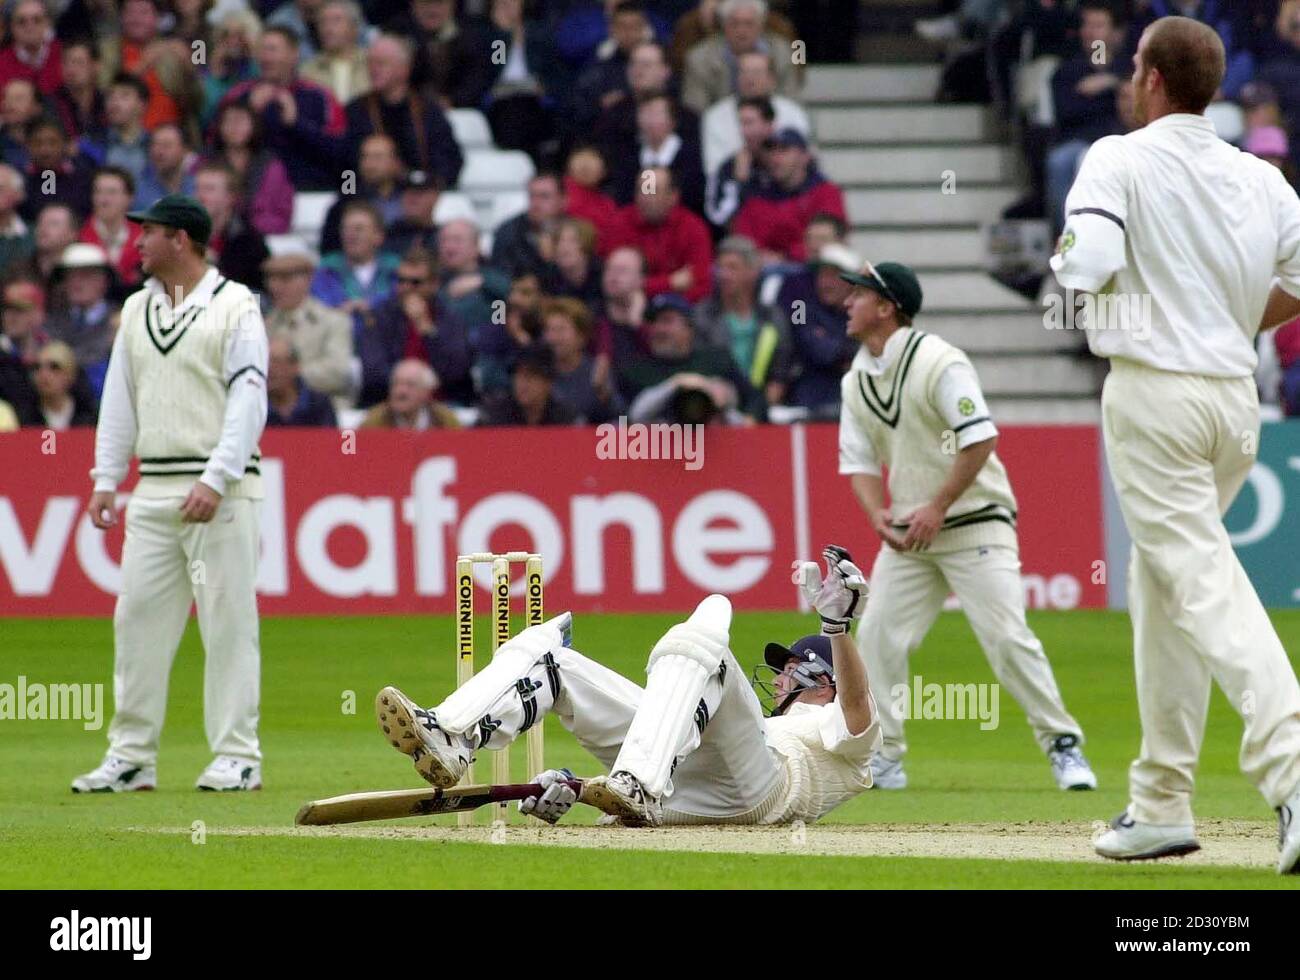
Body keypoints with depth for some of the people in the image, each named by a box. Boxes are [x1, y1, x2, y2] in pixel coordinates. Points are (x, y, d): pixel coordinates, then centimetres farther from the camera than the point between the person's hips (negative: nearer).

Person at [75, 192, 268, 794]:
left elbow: (248, 402, -10)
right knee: (138, 619, 4)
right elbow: (119, 400, 18)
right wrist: (105, 480, 10)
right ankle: (131, 756, 9)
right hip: (153, 490, 6)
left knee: (228, 621, -4)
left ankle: (236, 755, 1)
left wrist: (215, 481, -19)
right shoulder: (137, 309, 16)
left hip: (222, 494, -6)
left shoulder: (235, 306, -3)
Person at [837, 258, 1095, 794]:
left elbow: (980, 439, -20)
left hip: (974, 520, -7)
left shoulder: (938, 362, -15)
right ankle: (882, 759, 8)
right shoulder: (856, 381, 9)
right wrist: (876, 513, -10)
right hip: (908, 531, 7)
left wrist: (938, 508, -21)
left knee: (1007, 639, -14)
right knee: (877, 639, -1)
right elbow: (858, 460, 9)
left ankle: (1062, 745, -5)